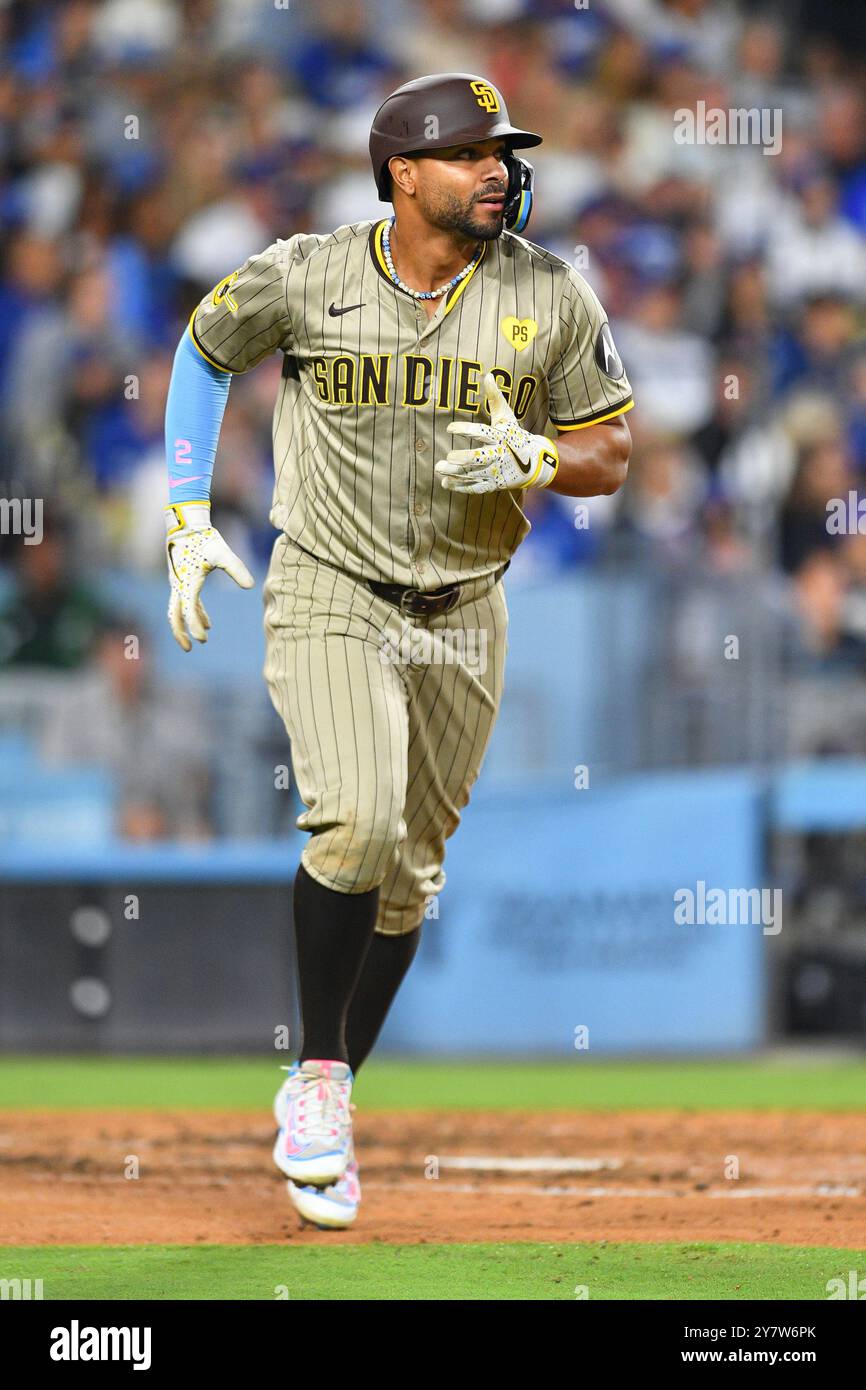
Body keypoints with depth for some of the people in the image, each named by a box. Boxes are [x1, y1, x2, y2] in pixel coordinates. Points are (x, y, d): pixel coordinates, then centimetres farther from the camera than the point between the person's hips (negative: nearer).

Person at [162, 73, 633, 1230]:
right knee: (357, 820, -24)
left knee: (408, 876, 8)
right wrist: (189, 522, 7)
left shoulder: (551, 297, -4)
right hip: (327, 596, -3)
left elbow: (610, 456, 3)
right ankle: (319, 1075, -6)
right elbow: (203, 353, 11)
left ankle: (324, 1115, 23)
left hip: (461, 615, 3)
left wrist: (535, 459, -20)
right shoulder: (301, 279, -8)